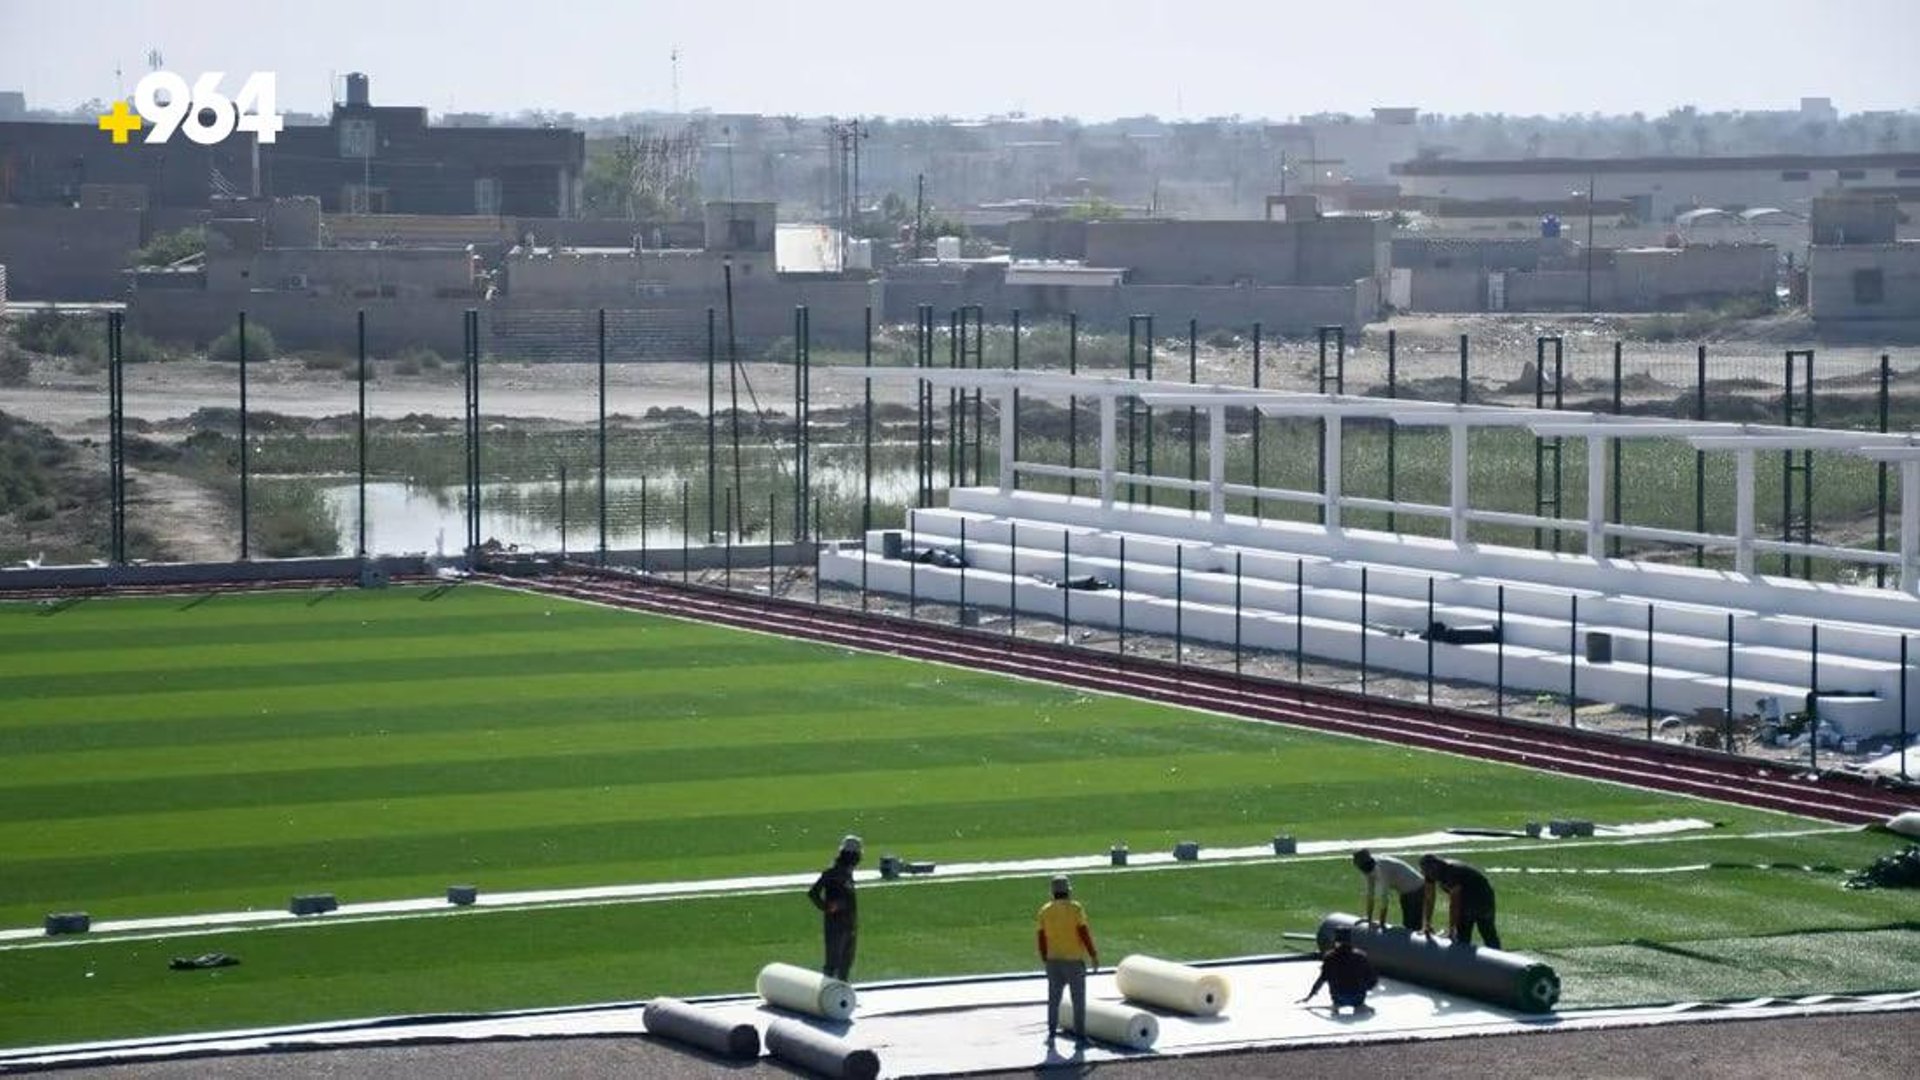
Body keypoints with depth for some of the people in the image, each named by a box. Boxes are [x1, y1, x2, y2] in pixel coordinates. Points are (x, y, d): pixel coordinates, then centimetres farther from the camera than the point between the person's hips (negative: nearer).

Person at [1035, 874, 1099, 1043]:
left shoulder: (1045, 911, 3)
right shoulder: (1075, 908, -9)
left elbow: (1041, 938, 3)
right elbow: (1084, 933, -14)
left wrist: (1045, 960, 13)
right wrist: (1093, 955, -6)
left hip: (1053, 961, 4)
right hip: (1074, 960, -4)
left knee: (1054, 998, 13)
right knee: (1078, 999, 3)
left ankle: (1051, 1032, 13)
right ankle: (1080, 1035, 3)